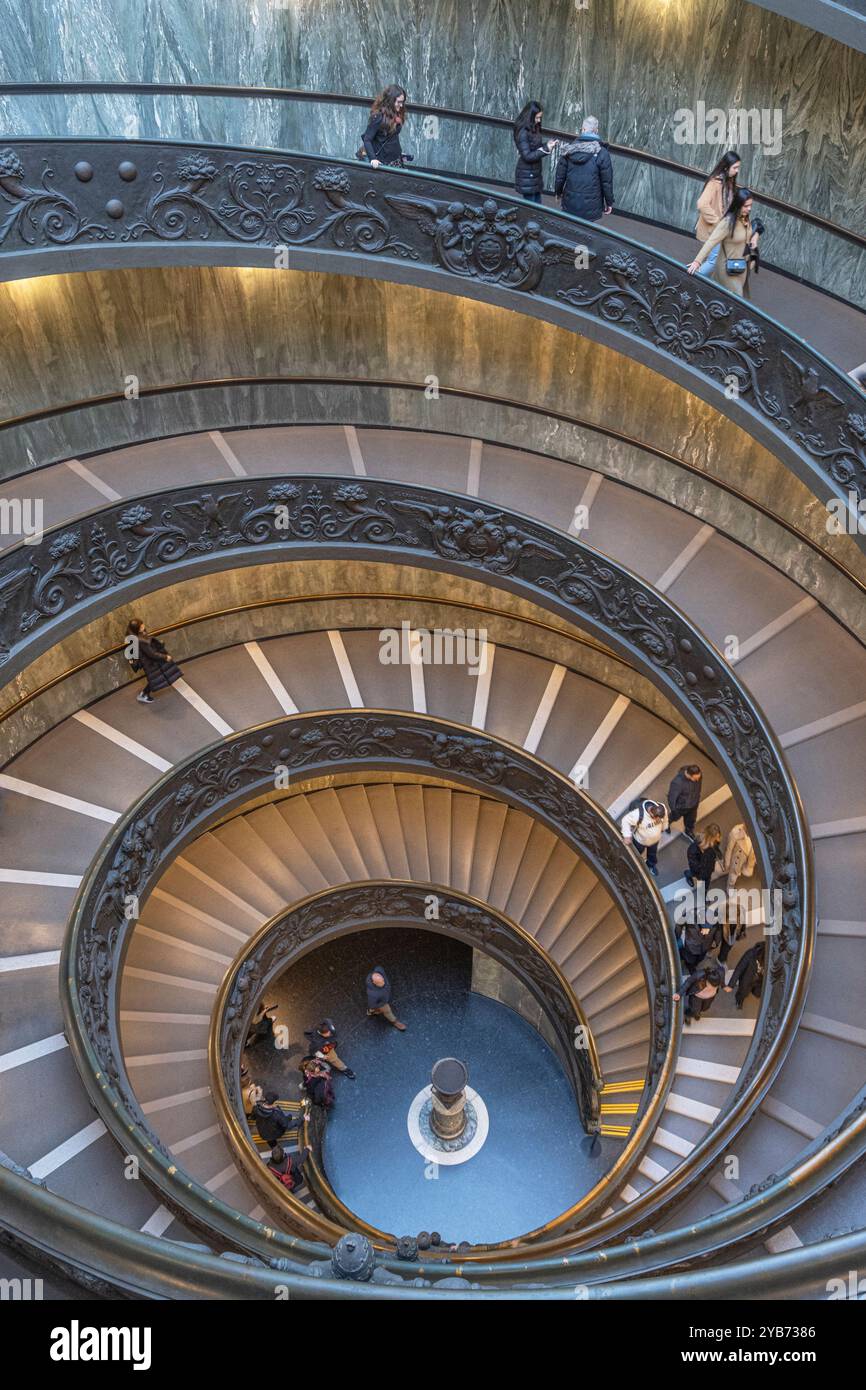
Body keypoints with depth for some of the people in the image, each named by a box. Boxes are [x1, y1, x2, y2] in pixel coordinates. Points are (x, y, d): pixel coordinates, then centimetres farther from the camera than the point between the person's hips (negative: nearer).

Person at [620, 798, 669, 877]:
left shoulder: (663, 809, -31)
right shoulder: (639, 814, -45)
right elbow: (625, 821, -29)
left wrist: (663, 828, 11)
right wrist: (627, 836, -30)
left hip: (654, 839, 3)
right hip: (640, 840, -3)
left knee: (652, 853, 33)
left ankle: (652, 865, 64)